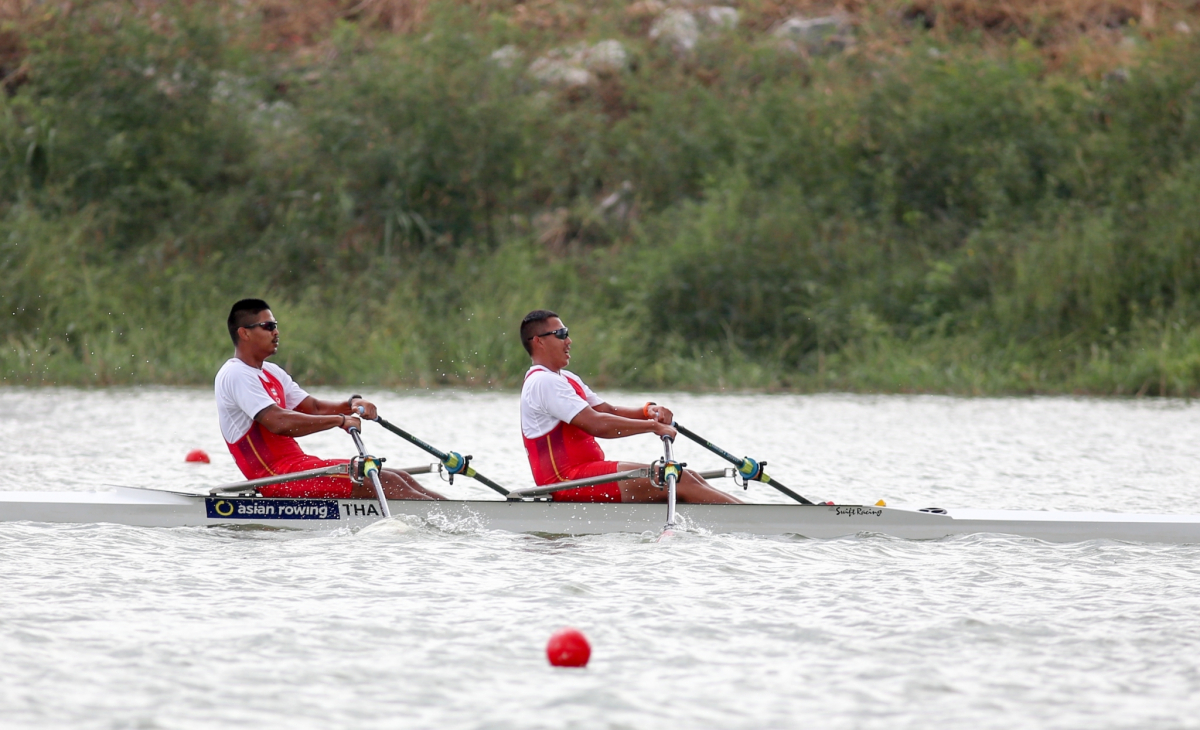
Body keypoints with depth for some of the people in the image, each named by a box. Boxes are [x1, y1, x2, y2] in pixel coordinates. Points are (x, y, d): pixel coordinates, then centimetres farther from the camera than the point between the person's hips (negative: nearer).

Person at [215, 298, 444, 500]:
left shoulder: (271, 373, 20)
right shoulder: (235, 375, -11)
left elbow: (314, 408, 17)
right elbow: (278, 422, -23)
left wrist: (351, 404, -4)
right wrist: (340, 421, -19)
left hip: (296, 465, 10)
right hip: (278, 475, -10)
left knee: (400, 479, 1)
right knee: (387, 484, -17)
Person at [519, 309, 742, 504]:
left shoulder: (566, 379, 22)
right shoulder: (542, 382, -12)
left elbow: (608, 412, 18)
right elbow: (596, 424, -20)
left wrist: (647, 411, -2)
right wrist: (653, 426, -15)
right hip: (569, 479, -10)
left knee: (689, 478, 0)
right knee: (677, 481, -18)